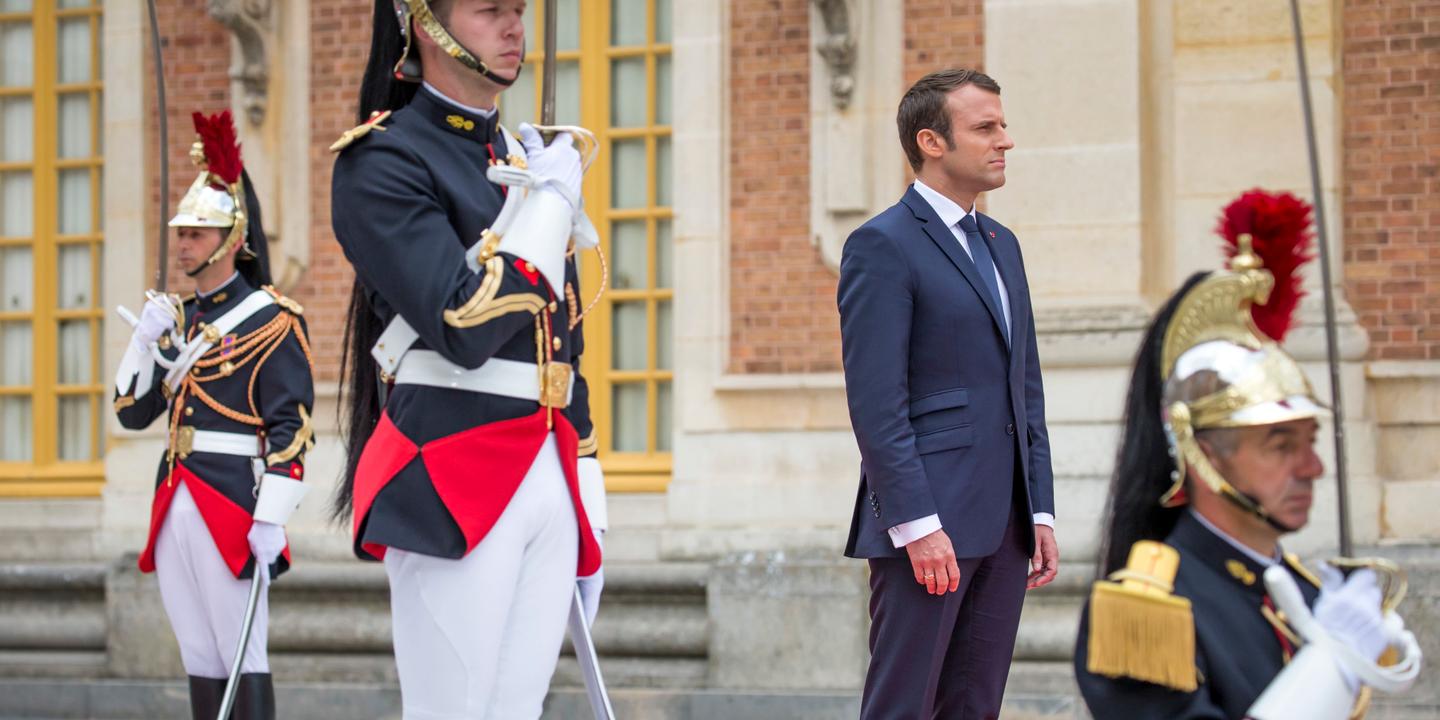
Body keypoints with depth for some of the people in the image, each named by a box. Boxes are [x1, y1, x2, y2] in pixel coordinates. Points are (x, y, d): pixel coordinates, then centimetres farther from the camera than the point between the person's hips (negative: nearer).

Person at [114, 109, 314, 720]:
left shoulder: (270, 319, -7)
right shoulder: (178, 319, 16)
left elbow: (290, 428, -12)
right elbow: (133, 412, 17)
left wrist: (271, 520, -19)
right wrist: (146, 338, 2)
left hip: (233, 503, -8)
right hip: (176, 505, 8)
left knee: (242, 659, -6)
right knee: (200, 662, 10)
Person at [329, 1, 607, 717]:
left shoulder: (535, 161, 18)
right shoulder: (384, 162, -5)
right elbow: (465, 328, -18)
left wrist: (589, 522, 19)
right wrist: (549, 201, -8)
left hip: (549, 482, 7)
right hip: (454, 486, -7)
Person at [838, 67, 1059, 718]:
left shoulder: (1001, 244, 19)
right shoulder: (883, 245, -7)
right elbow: (877, 403, -14)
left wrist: (1041, 512, 13)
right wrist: (917, 525, -20)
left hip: (1005, 528, 8)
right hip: (927, 523, -8)